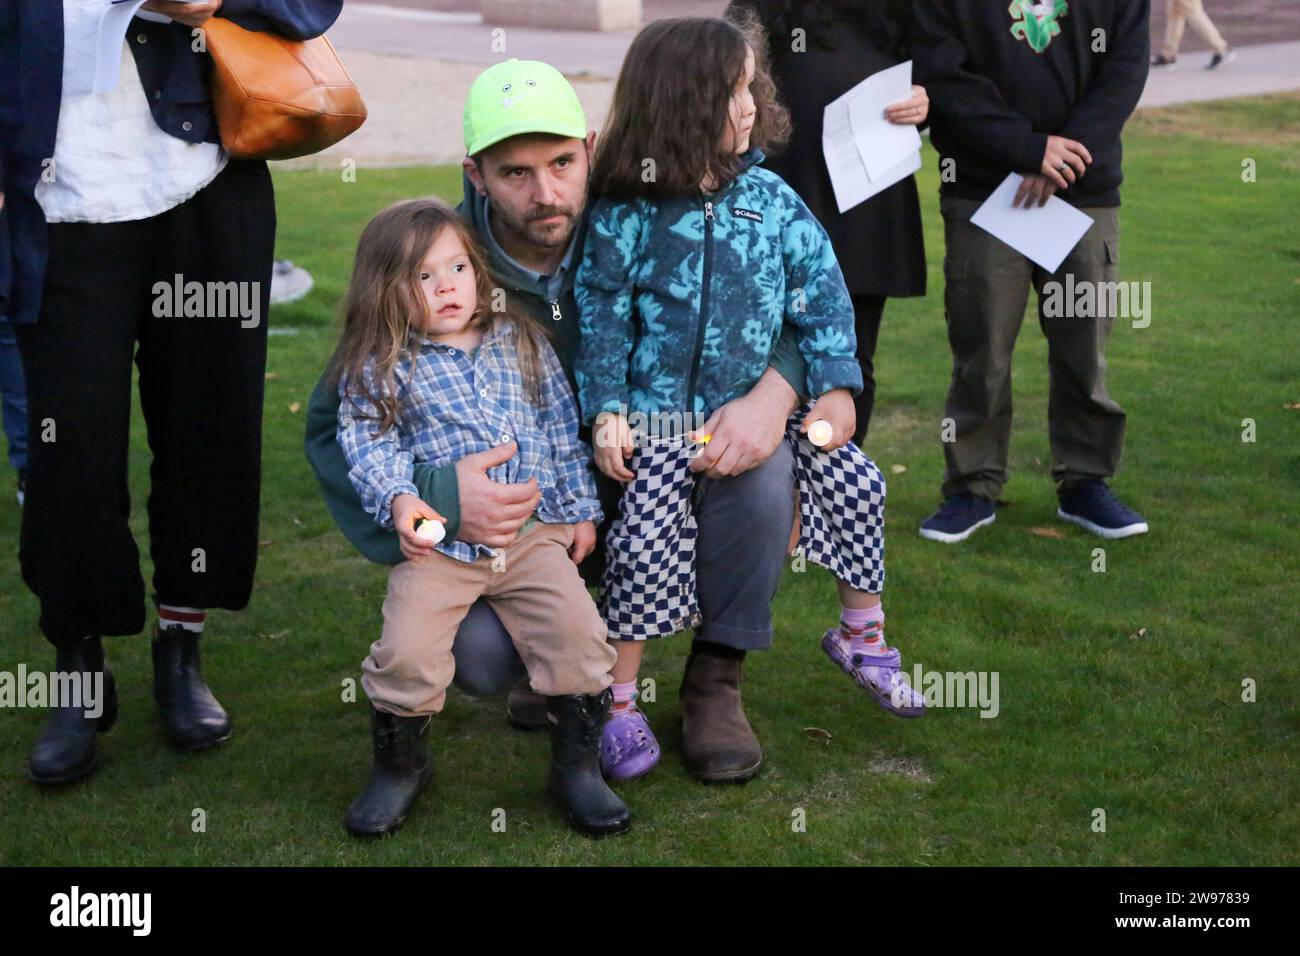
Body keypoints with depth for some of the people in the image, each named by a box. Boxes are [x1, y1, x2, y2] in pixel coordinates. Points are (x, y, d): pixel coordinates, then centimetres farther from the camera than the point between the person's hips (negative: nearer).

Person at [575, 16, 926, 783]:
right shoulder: (628, 214, -8)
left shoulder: (770, 198, 0)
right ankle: (620, 701, -2)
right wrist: (607, 413, -10)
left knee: (857, 483, -2)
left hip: (758, 399, 4)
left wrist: (836, 386, -5)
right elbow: (602, 315, -4)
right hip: (661, 411, -4)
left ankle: (863, 636, 23)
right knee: (650, 533, -19)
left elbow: (822, 291, 2)